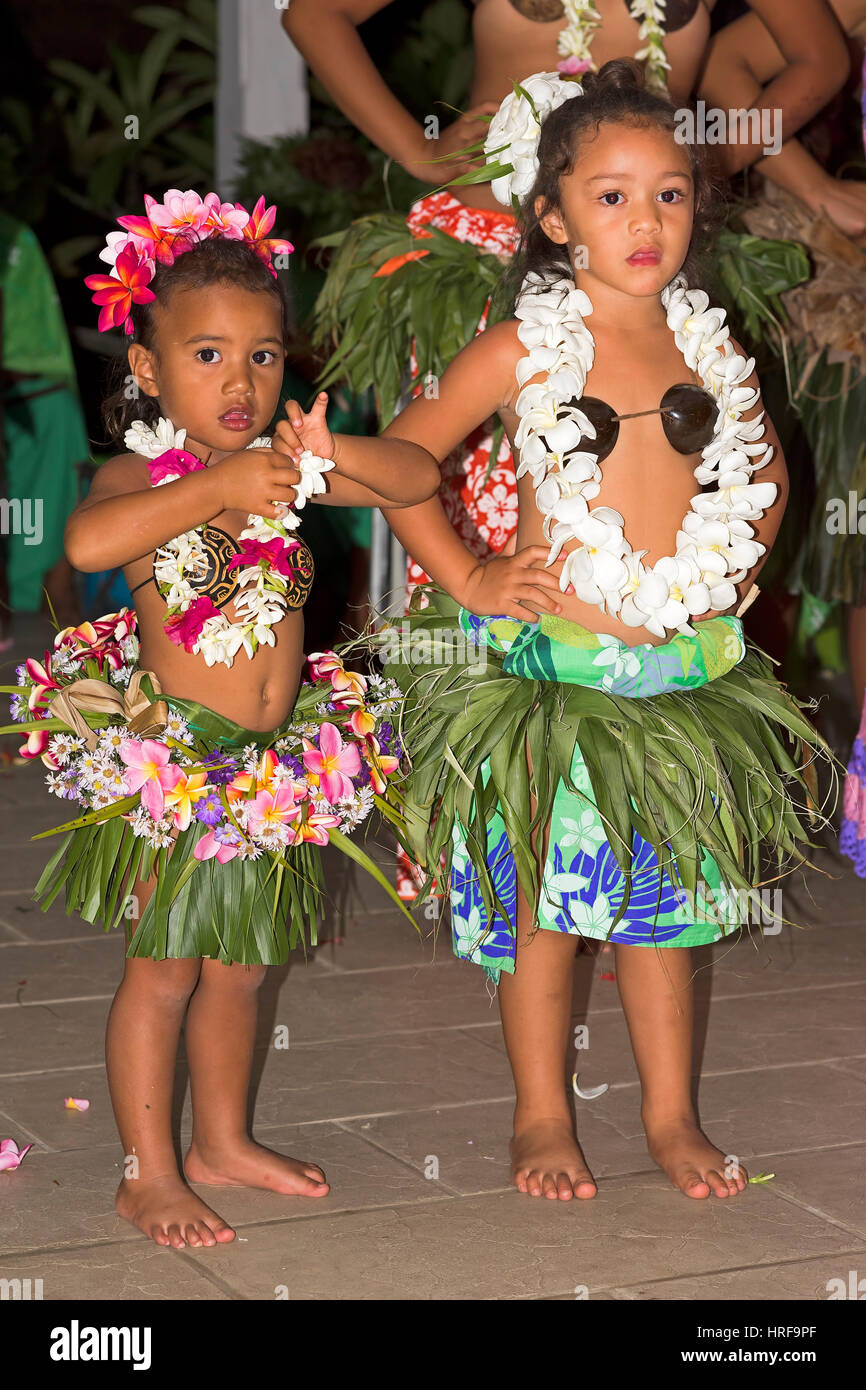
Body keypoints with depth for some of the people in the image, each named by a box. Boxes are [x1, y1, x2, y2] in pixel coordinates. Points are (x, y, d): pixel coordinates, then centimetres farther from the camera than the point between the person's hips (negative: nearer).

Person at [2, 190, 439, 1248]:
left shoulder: (286, 468, 4)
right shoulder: (139, 473, -12)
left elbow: (421, 479, 1)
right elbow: (87, 542, -35)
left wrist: (334, 456, -18)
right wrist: (217, 489, -36)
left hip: (275, 766, 6)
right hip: (169, 762, -6)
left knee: (239, 964, 17)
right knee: (162, 968, 1)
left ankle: (223, 1141, 33)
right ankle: (148, 1175, 12)